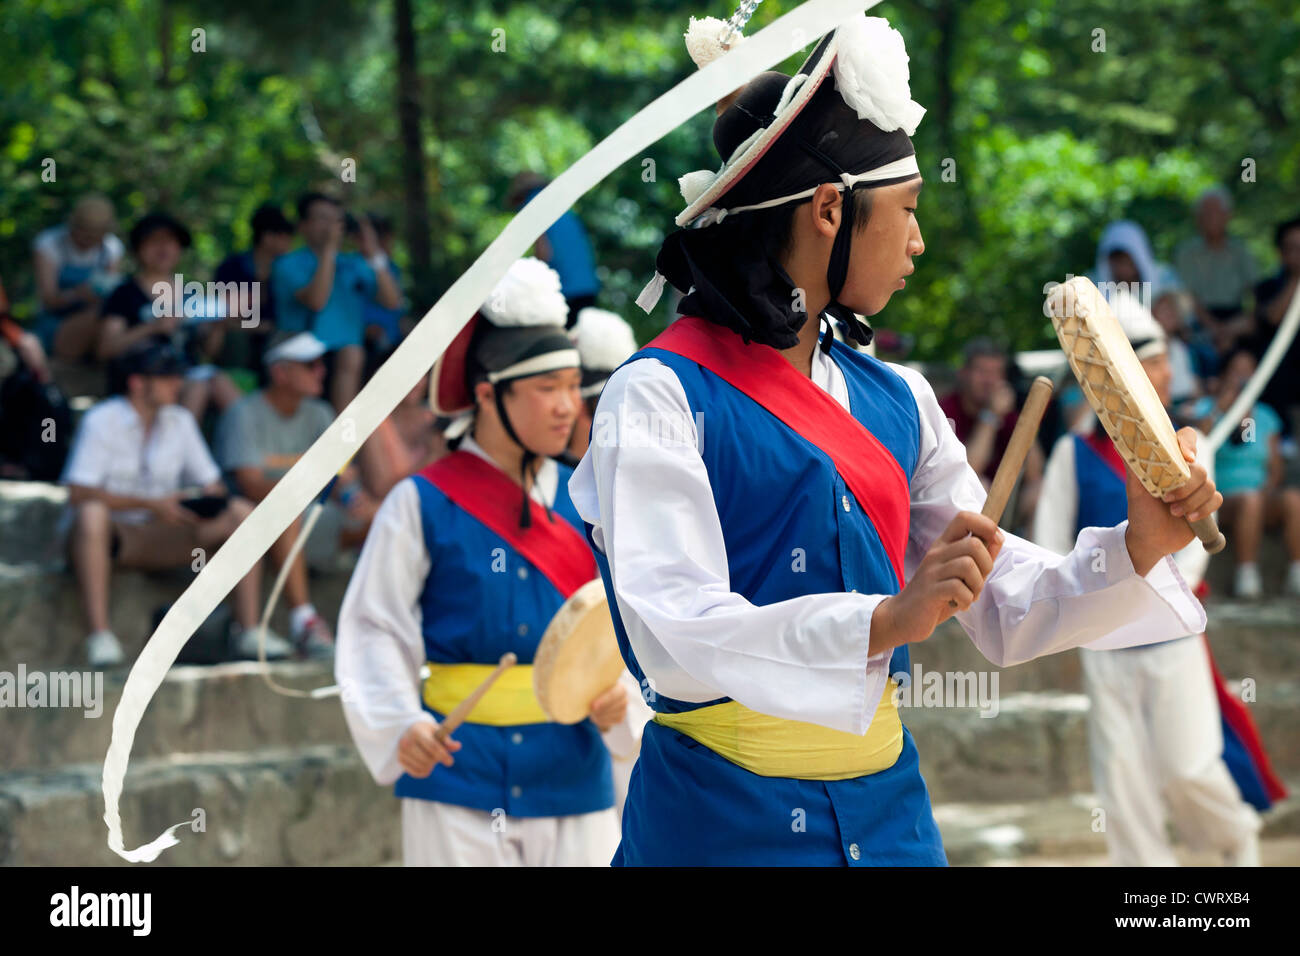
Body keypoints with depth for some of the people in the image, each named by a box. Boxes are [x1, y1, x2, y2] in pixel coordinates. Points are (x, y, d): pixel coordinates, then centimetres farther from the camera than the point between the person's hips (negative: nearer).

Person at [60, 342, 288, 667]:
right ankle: (99, 634, -43)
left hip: (160, 539, 5)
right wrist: (152, 504, -25)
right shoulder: (100, 421, -10)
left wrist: (211, 503, -14)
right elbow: (78, 493, -20)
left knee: (243, 513, -11)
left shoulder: (180, 421, 9)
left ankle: (248, 631, -16)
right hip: (110, 535, -5)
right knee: (92, 514, -40)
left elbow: (211, 485, 12)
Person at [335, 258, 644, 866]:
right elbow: (376, 628, -5)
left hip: (572, 774, 3)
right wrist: (401, 725, -20)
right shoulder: (422, 504, -2)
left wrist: (618, 696, -15)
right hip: (458, 774, -3)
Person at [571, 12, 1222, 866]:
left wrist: (1136, 549, -6)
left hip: (888, 813, 6)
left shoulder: (895, 402, 8)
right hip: (725, 822, -6)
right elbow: (674, 640, -23)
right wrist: (888, 621, -34)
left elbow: (1006, 613, 11)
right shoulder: (661, 396, -11)